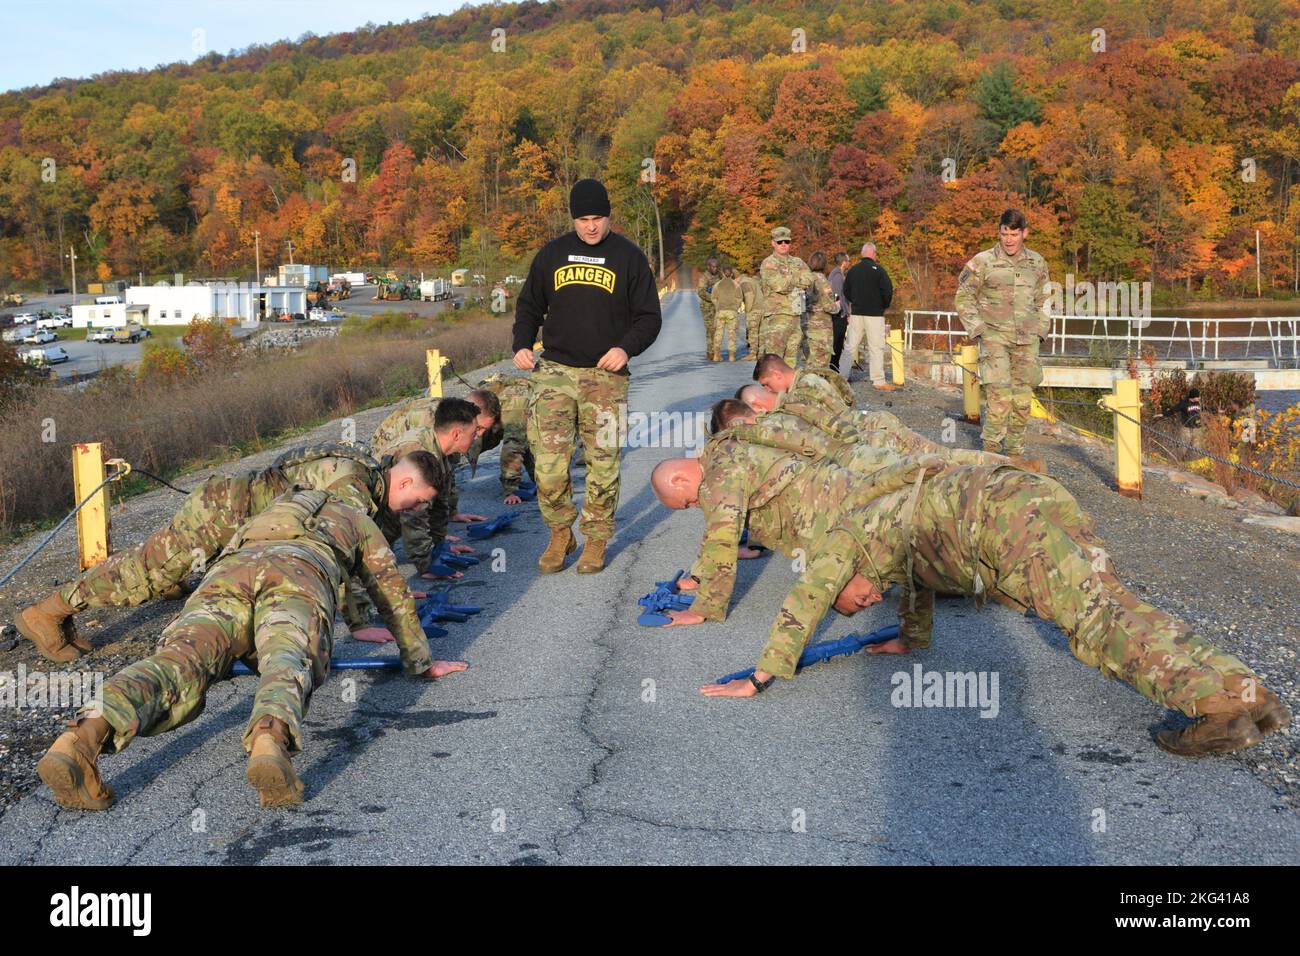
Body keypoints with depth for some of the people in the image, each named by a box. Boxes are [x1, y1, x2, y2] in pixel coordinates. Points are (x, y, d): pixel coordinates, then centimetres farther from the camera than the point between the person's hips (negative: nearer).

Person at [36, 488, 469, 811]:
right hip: (297, 576, -3)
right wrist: (420, 661, 53)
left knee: (175, 669, -19)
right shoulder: (357, 520, 43)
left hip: (227, 572, 3)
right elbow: (393, 591, 43)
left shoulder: (265, 517, 53)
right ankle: (269, 741, -63)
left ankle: (84, 736, -47)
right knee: (287, 667, -28)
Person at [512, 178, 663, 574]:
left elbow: (649, 316, 5)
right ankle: (560, 533, 13)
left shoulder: (629, 256, 4)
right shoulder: (552, 253, 9)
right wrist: (522, 345, 2)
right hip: (555, 371, 1)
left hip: (606, 377, -1)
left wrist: (626, 348, -13)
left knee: (603, 464, 1)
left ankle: (596, 539, 17)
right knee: (548, 465, -7)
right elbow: (529, 306, 19)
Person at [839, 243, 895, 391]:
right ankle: (878, 381, -3)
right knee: (876, 347, -2)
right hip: (875, 314, -4)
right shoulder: (878, 269, -9)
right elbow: (888, 290, -12)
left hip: (856, 313, 4)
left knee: (850, 345, 10)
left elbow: (846, 291, 13)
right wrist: (885, 306, 5)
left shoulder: (853, 270, 6)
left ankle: (842, 377, 9)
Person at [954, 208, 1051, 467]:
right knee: (999, 397, -15)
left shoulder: (1037, 263, 10)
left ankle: (1015, 453, 18)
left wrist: (1040, 332, 11)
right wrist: (977, 330, -6)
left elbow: (1042, 301, 21)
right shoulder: (983, 262, -3)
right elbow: (963, 298, 2)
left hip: (1027, 341, 4)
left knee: (1022, 400, 7)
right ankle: (991, 451, -8)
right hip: (995, 338, -4)